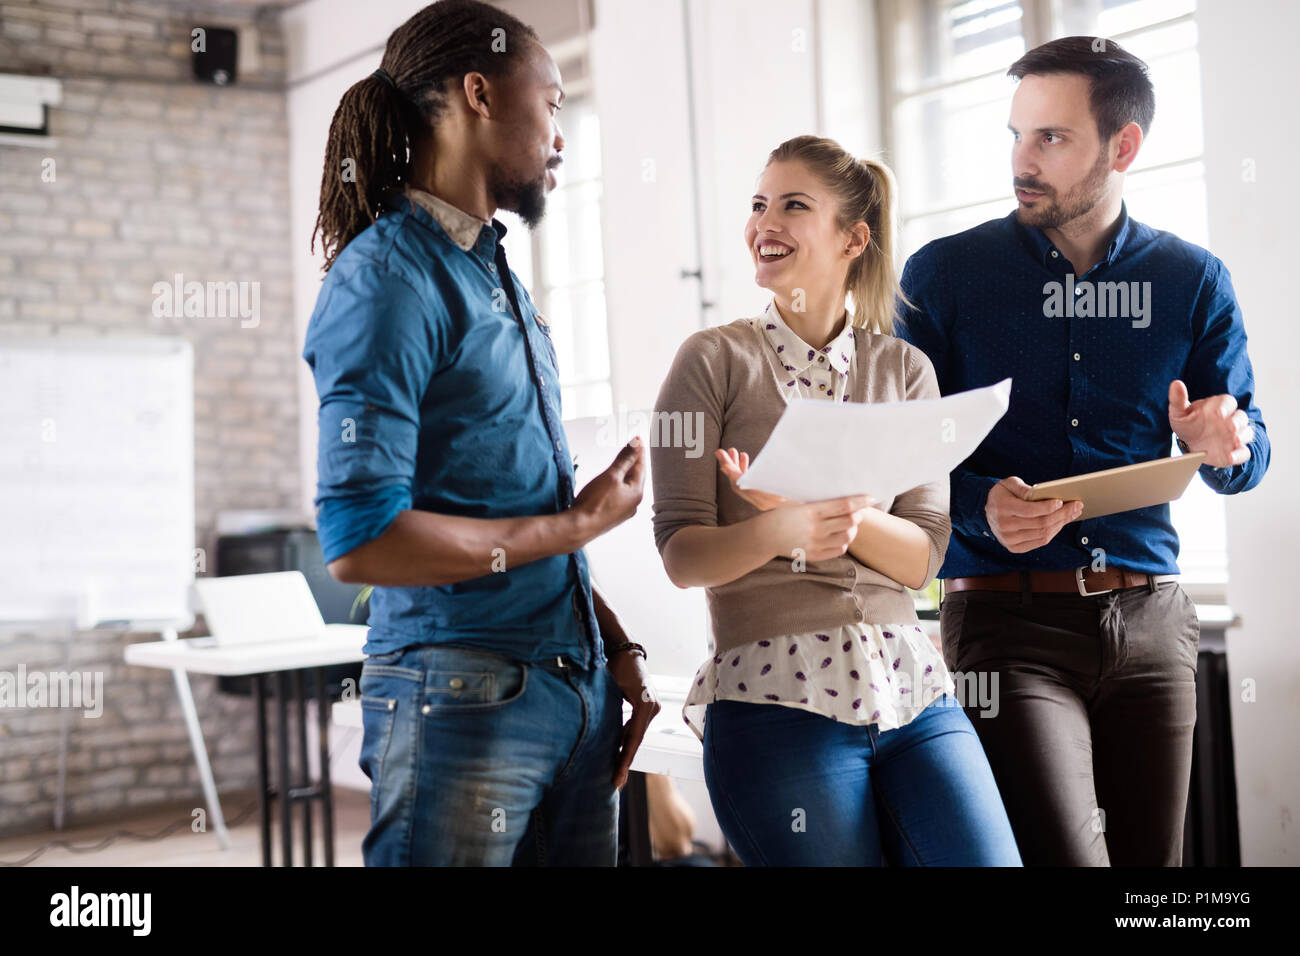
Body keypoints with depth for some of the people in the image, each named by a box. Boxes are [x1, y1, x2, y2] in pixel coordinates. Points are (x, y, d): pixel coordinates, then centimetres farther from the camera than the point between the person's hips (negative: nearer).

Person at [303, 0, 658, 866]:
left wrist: (617, 649, 11)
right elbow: (361, 539, -20)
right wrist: (580, 523, -10)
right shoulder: (387, 275, -11)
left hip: (577, 689, 8)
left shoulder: (499, 275, 16)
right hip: (465, 698, -8)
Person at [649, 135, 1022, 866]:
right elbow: (682, 556, -3)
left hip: (913, 692, 3)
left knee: (989, 858, -4)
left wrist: (841, 514, -15)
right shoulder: (715, 360, 3)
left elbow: (923, 556, 4)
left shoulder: (906, 369, 12)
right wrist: (780, 531, -22)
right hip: (776, 695, -3)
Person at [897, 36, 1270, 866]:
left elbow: (1248, 451, 11)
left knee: (1151, 858, 9)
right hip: (1008, 617, -3)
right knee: (1064, 855, -17)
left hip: (1150, 619, 3)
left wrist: (1221, 444, -13)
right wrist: (982, 507, -20)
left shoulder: (1193, 283, 7)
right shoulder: (943, 276, 0)